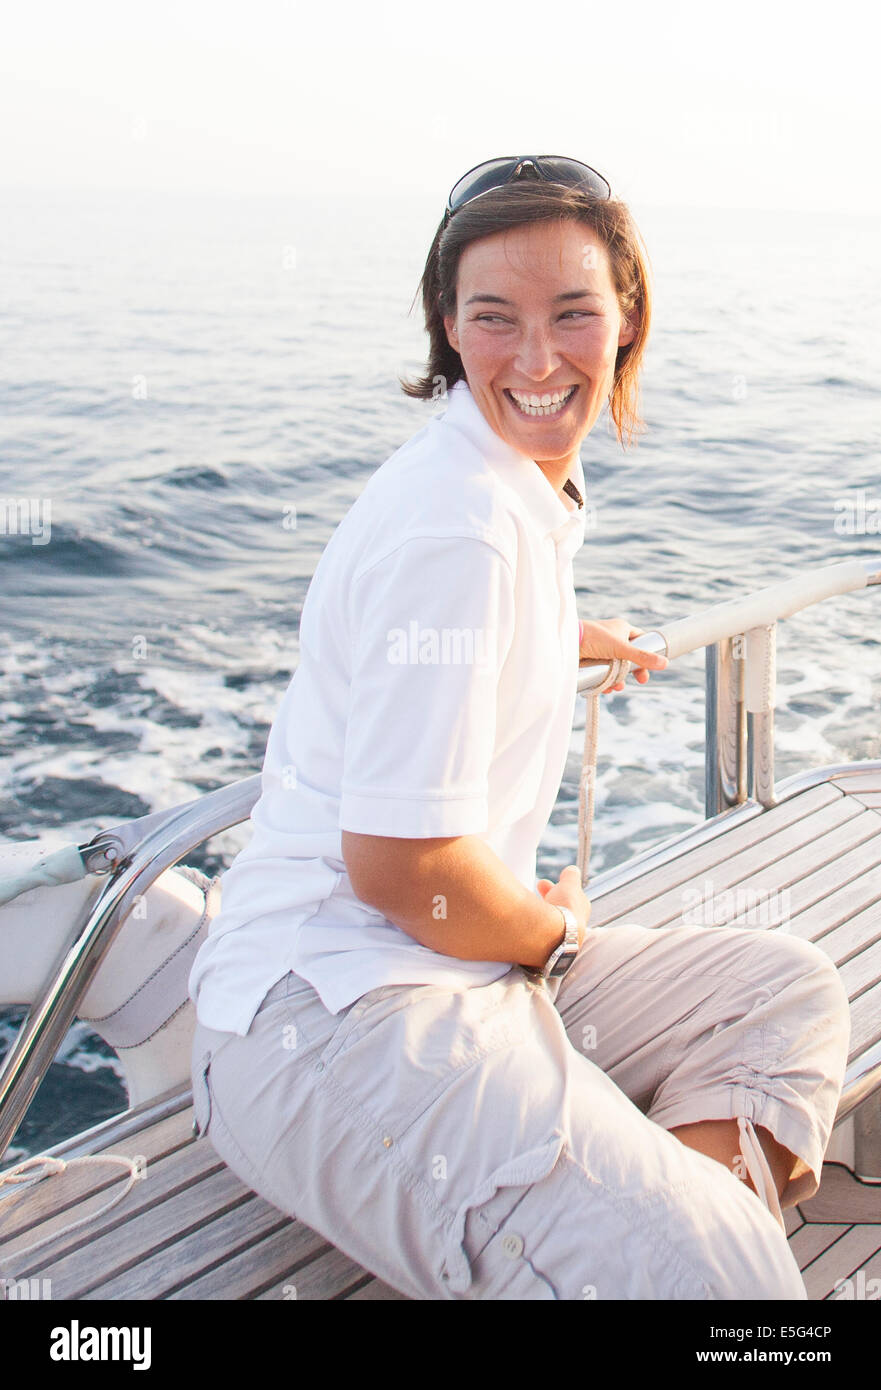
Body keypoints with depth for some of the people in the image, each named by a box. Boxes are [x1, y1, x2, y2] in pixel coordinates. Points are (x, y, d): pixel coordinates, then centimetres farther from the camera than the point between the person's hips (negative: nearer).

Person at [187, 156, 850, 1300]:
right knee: (718, 1276, -30)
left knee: (790, 991, 14)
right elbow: (401, 863, -24)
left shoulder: (532, 492, 12)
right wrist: (559, 931, -4)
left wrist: (570, 640, 53)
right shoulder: (458, 526, -20)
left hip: (454, 962, 11)